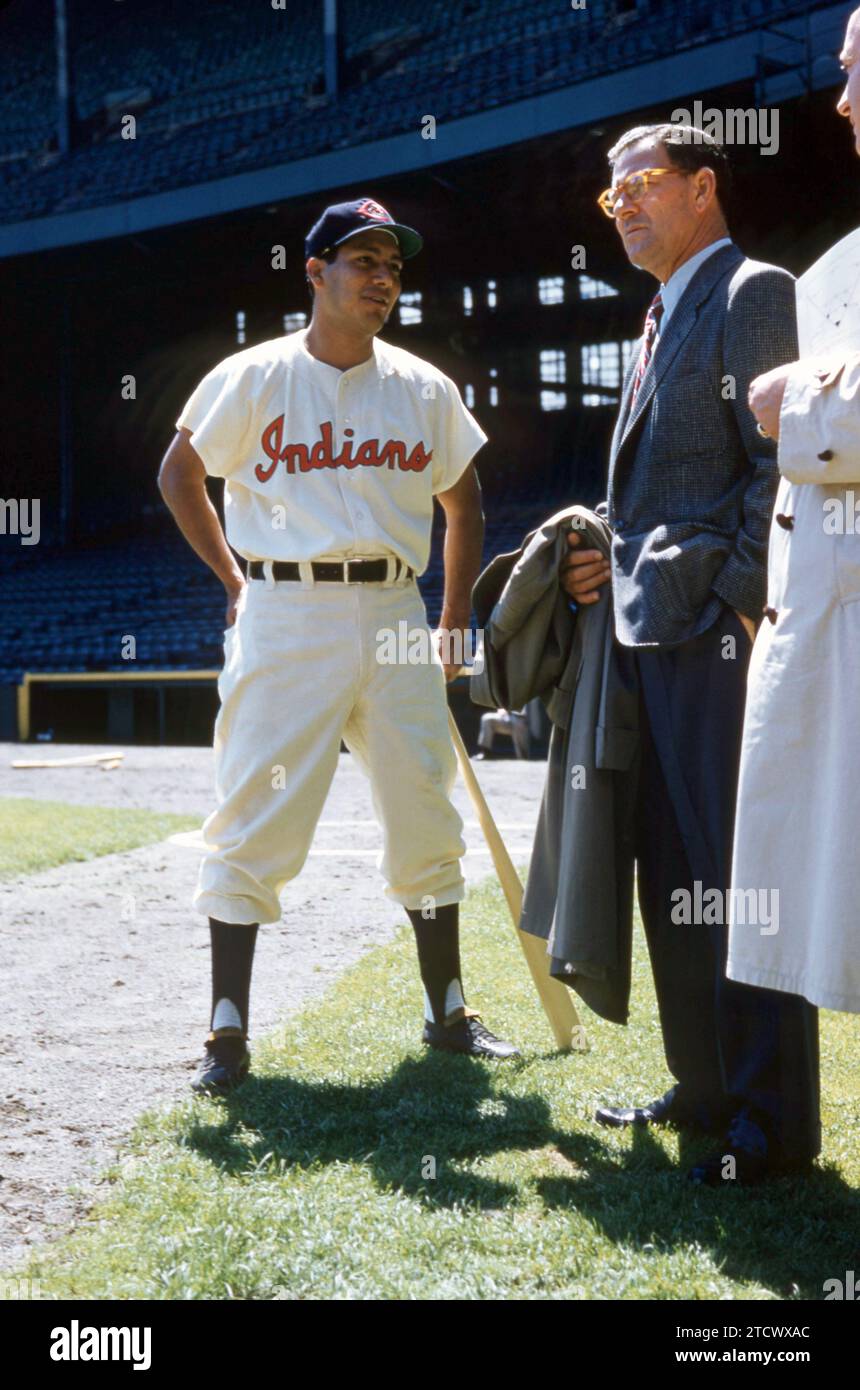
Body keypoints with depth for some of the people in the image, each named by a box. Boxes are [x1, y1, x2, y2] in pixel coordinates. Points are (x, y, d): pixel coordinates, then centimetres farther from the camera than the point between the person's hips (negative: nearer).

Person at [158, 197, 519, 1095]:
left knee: (426, 818, 7)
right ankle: (227, 1033, 0)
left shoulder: (424, 389, 9)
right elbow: (179, 474, 10)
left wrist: (453, 628, 14)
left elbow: (463, 503, 19)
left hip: (393, 616, 4)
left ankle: (447, 1014, 20)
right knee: (254, 823, -6)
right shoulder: (252, 379, -1)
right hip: (284, 617, -3)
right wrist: (234, 579, 4)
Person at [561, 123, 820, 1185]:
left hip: (721, 632, -10)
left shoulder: (753, 294, -7)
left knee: (738, 878, -7)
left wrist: (736, 606, -19)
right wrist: (615, 557, 10)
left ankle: (773, 1122, 0)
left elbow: (780, 466, -15)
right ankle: (704, 1089, 25)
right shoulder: (666, 319, 22)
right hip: (656, 631, 10)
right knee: (674, 878, 14)